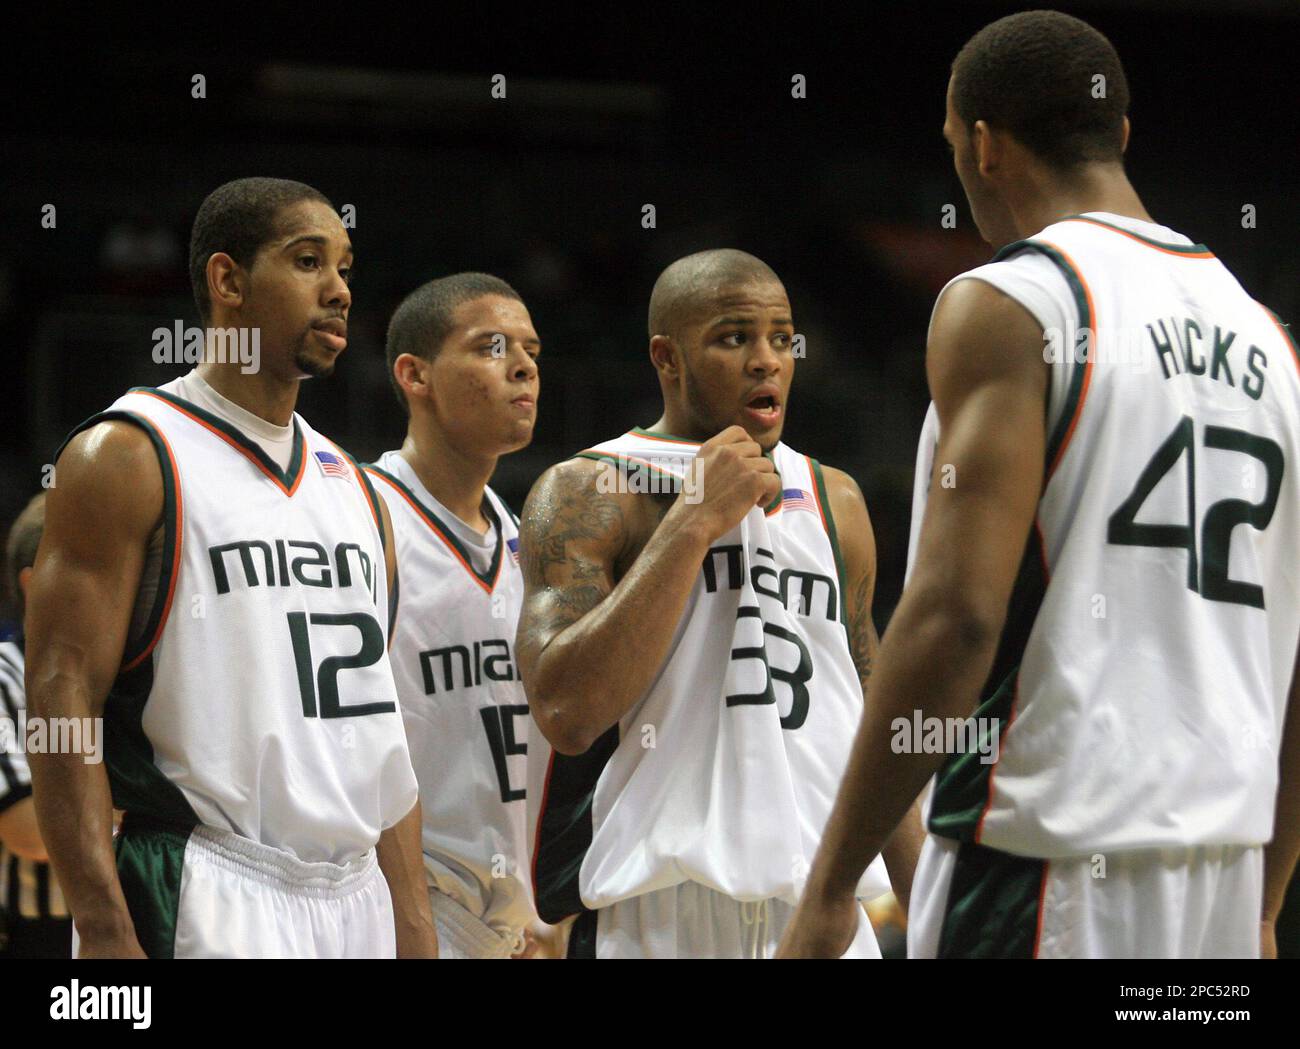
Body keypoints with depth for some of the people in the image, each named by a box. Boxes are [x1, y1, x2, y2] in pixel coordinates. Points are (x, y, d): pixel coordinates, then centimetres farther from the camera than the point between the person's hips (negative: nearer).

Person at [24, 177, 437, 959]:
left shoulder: (352, 487, 17)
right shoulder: (127, 457, -5)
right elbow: (62, 699, -12)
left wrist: (415, 925, 12)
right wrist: (107, 935, -20)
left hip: (359, 901, 7)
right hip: (205, 908, -7)